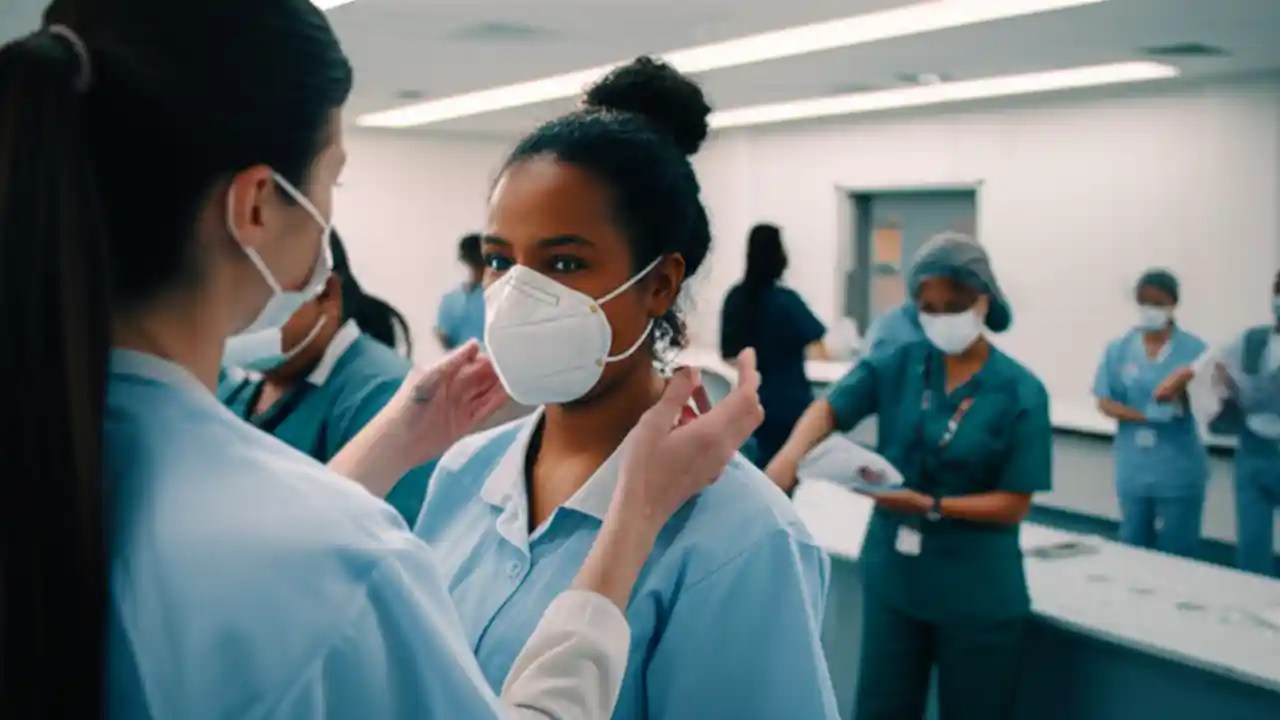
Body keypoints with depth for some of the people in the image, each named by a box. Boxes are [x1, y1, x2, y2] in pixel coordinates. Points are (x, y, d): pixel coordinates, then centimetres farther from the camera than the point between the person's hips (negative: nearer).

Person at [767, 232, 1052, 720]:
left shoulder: (1020, 391, -9)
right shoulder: (898, 365, 0)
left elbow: (1014, 505, -10)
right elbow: (828, 409, -9)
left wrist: (929, 506, -23)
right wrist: (790, 454, -30)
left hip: (977, 591, -2)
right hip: (893, 575, 3)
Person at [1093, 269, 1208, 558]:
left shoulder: (1194, 349, -3)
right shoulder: (1118, 349, 2)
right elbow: (1105, 403, -1)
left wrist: (1184, 398, -26)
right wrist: (1147, 415, -17)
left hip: (1179, 471, -2)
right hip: (1133, 469, 2)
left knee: (1177, 553, 5)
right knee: (1132, 548, 12)